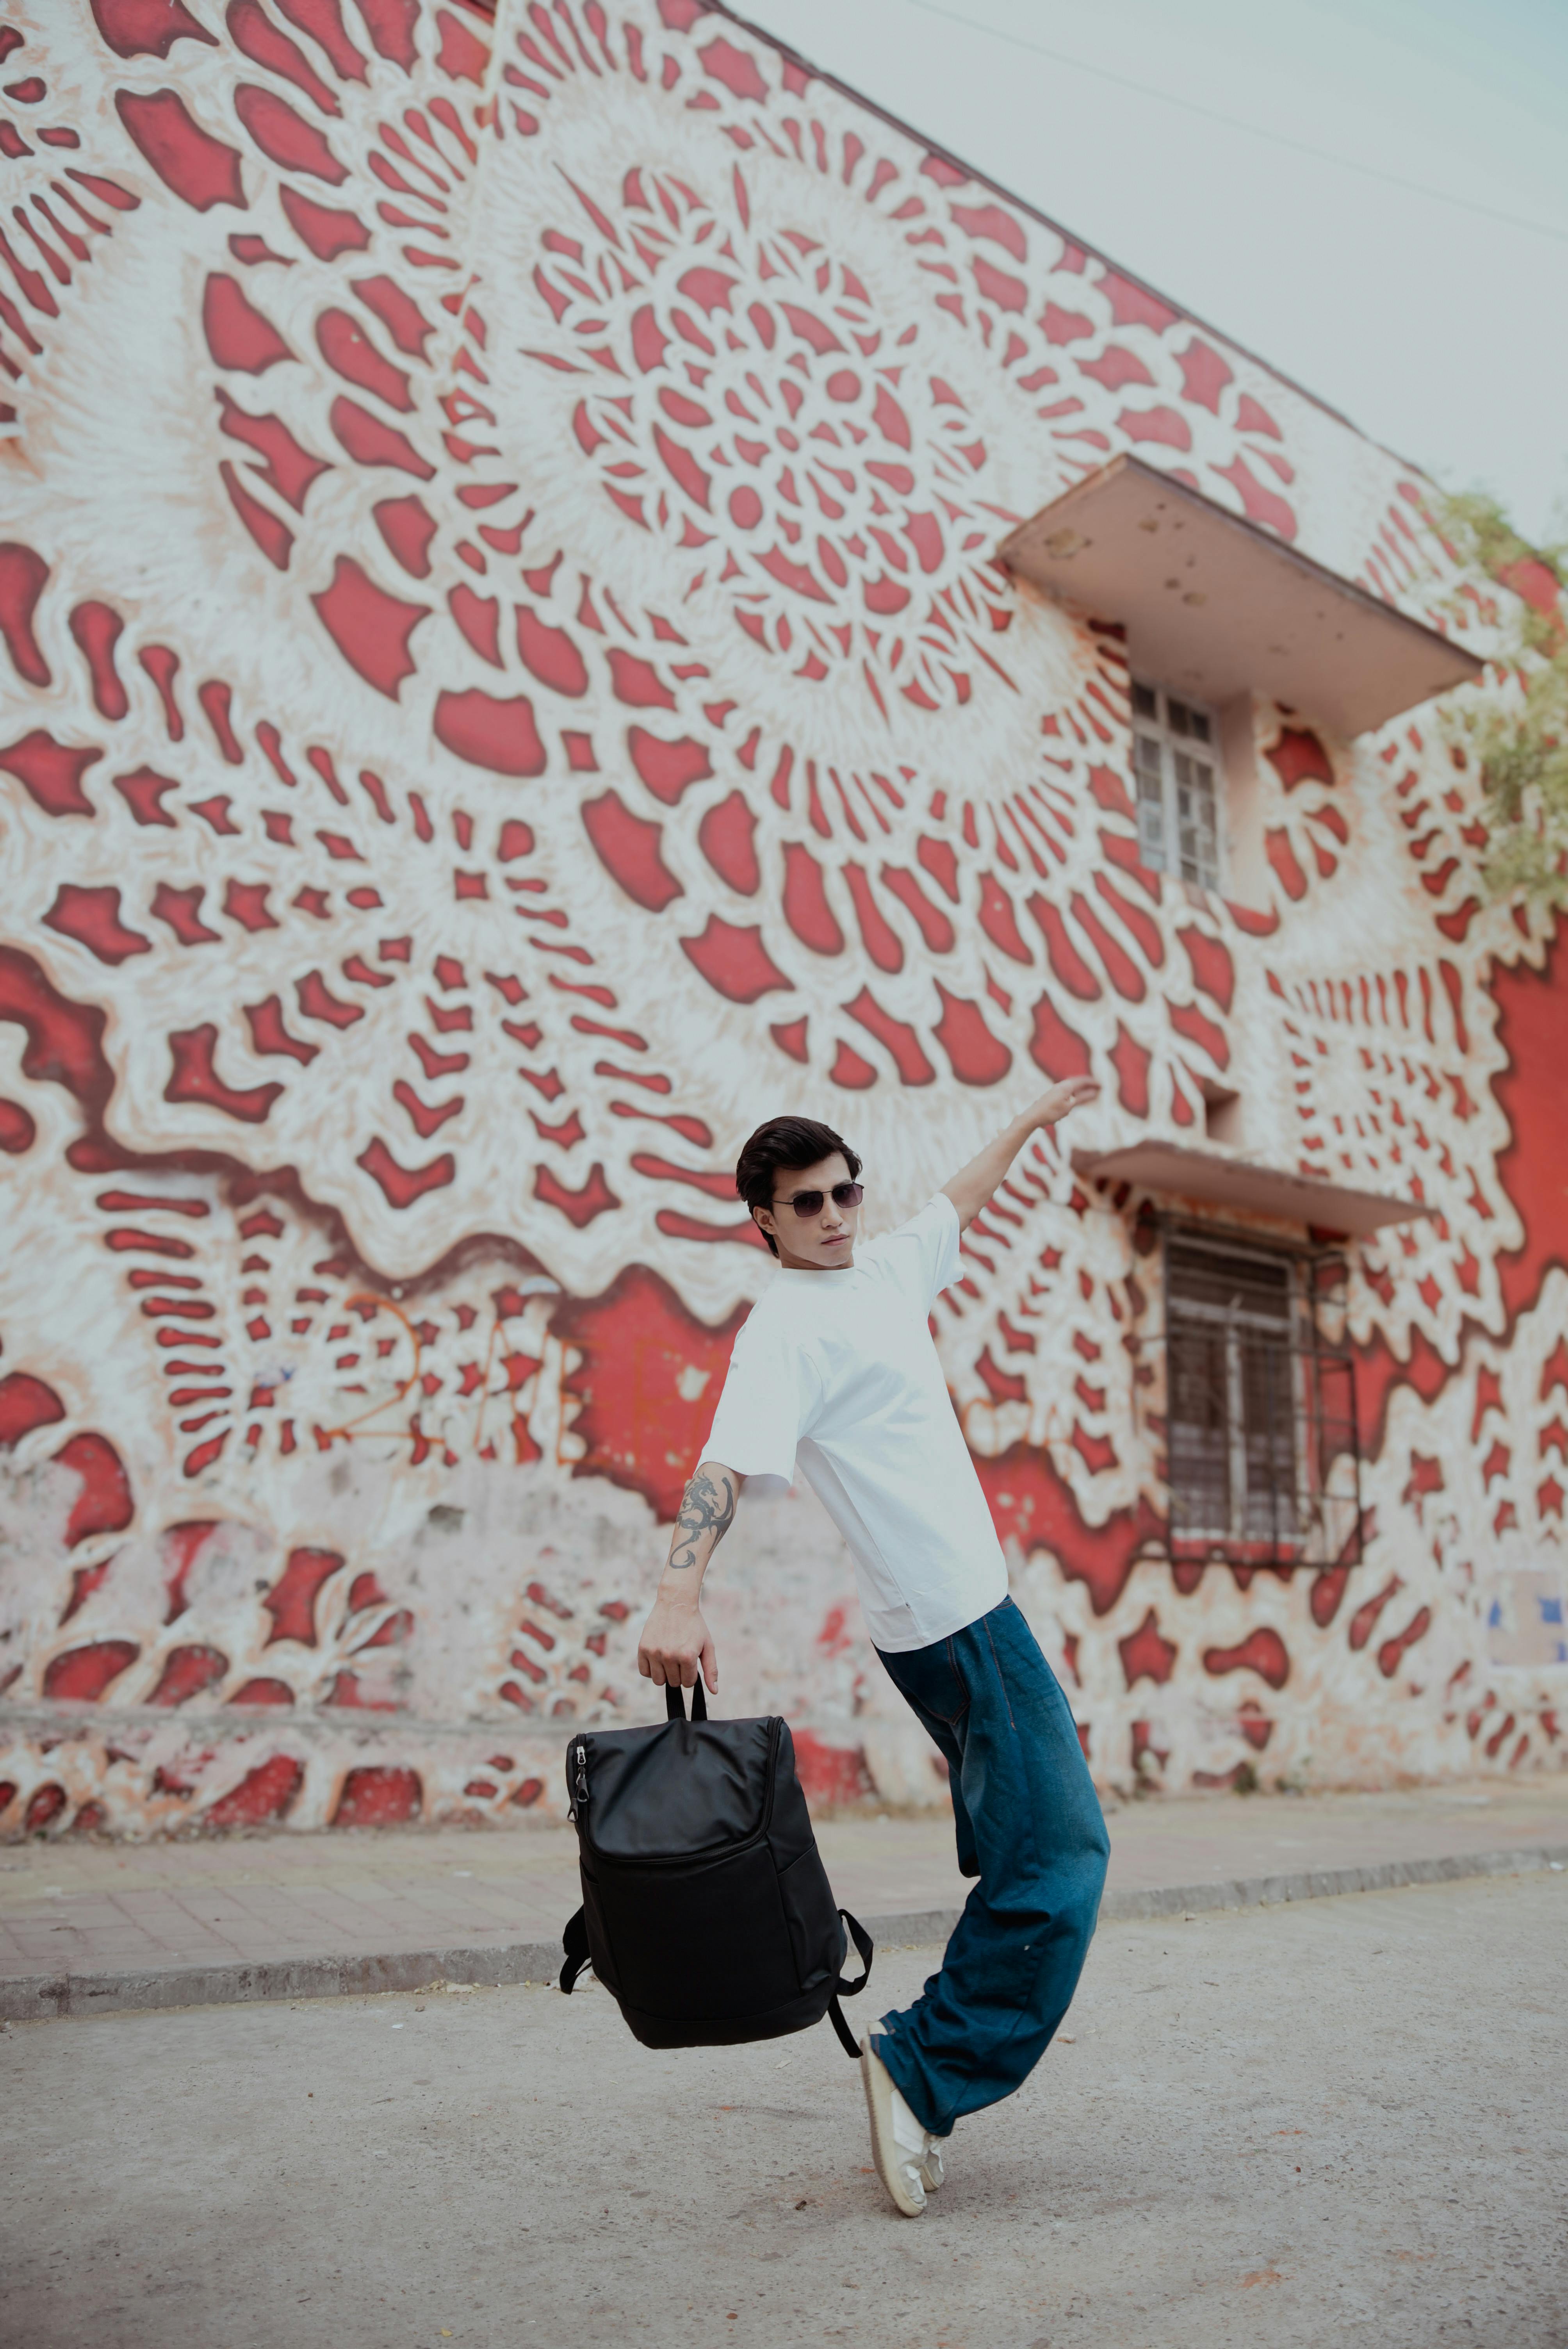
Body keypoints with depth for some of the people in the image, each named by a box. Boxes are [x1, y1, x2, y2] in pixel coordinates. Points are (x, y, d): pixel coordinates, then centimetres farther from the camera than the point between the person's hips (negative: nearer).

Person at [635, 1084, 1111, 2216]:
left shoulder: (885, 1268, 11)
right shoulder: (785, 1327, -15)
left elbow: (958, 1200, 30)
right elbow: (727, 1462, -29)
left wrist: (1034, 1118, 40)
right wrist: (679, 1596, -42)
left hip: (969, 1605, 10)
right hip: (957, 1617, -10)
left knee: (1026, 1856, 17)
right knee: (1059, 1853, -11)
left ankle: (931, 2074, 27)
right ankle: (924, 2070, -5)